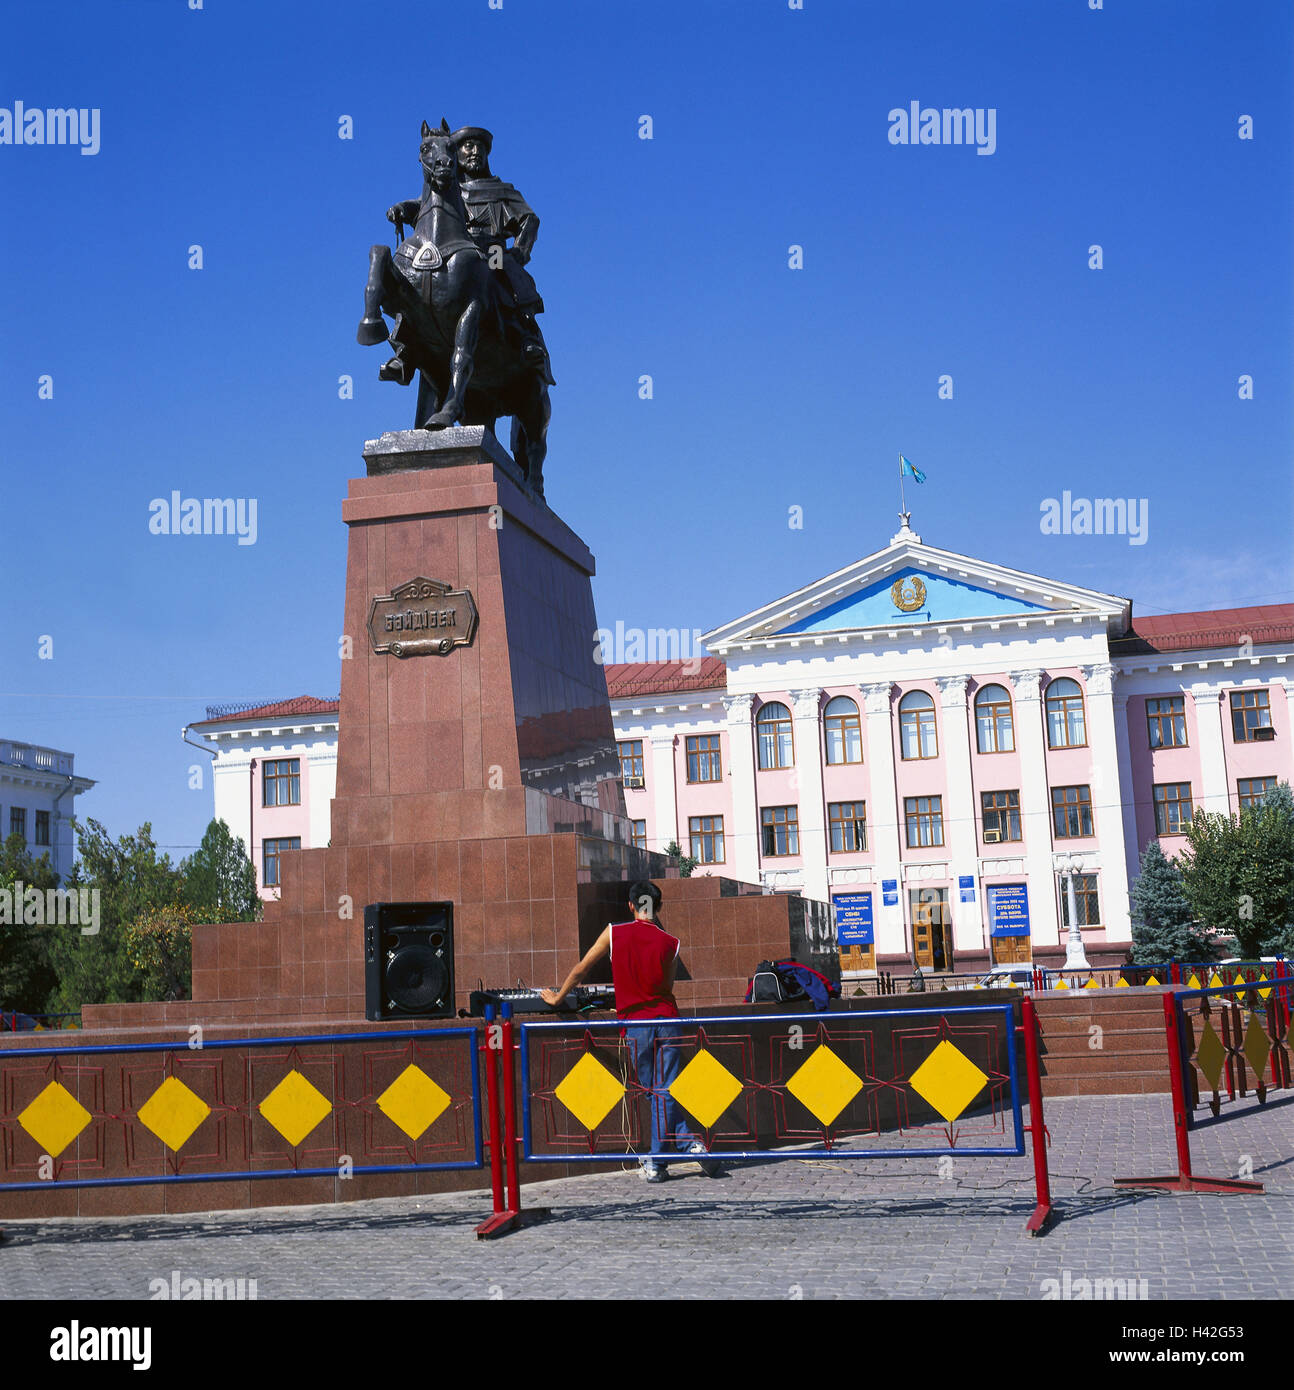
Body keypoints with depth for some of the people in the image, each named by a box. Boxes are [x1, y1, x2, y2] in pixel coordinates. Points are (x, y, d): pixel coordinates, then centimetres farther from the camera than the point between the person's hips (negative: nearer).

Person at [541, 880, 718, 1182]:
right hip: (667, 1020, 0)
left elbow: (580, 970, 5)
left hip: (635, 1024, 0)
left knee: (656, 1093, 10)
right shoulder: (670, 942, 0)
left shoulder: (614, 933, -1)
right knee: (665, 1093, 3)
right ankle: (655, 1162, -2)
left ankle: (688, 1144, 4)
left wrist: (557, 997, 20)